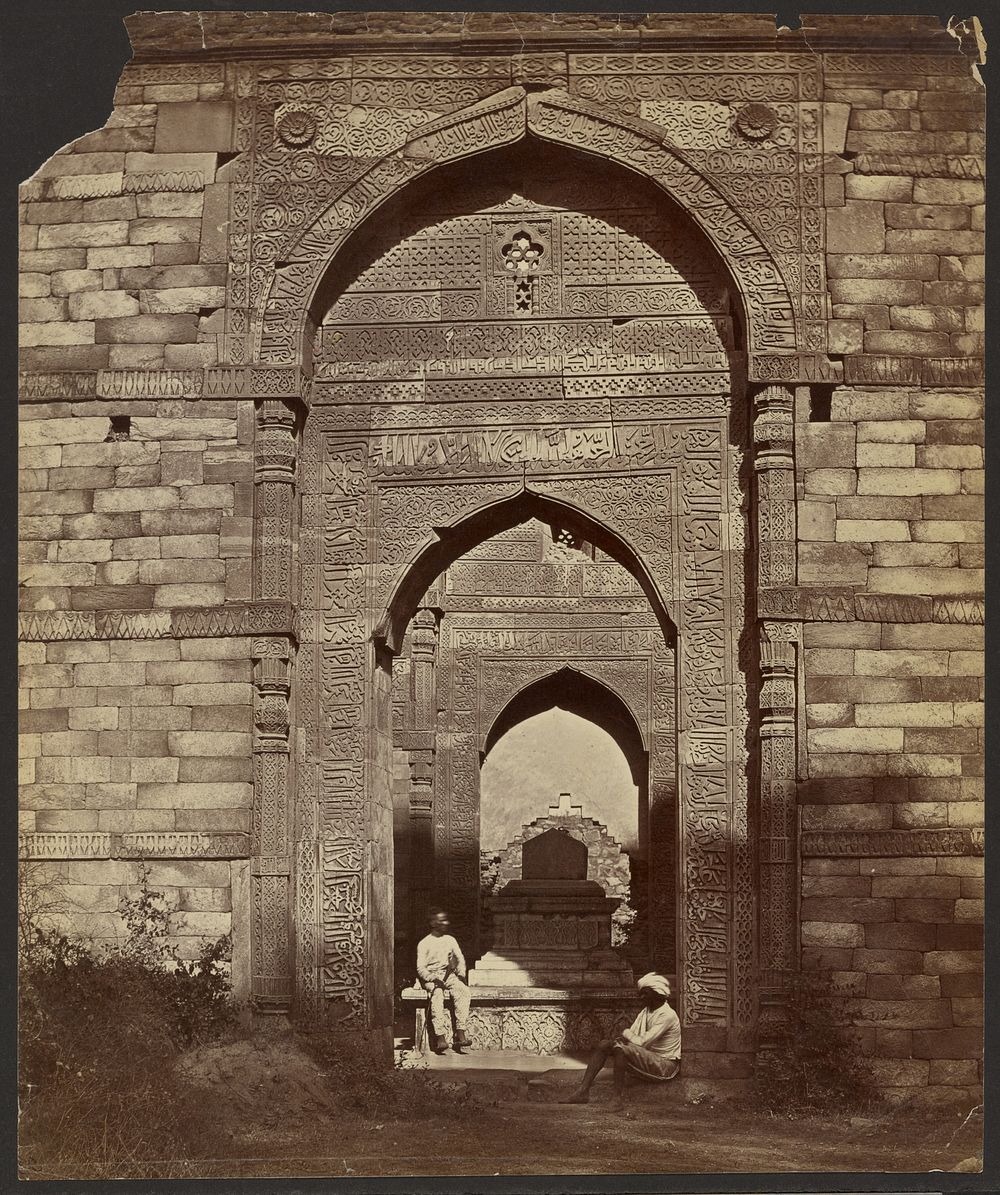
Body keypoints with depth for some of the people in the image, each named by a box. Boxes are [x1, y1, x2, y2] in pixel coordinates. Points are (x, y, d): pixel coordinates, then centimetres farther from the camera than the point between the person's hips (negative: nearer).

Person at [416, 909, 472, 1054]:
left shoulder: (450, 940, 15)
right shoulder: (424, 943, 2)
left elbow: (460, 959, 17)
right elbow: (420, 968, -4)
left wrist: (461, 974, -3)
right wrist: (433, 979, -20)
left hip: (449, 975, 4)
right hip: (430, 977, -4)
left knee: (464, 992, -28)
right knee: (437, 995, -36)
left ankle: (460, 1033, -32)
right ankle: (440, 1036, -41)